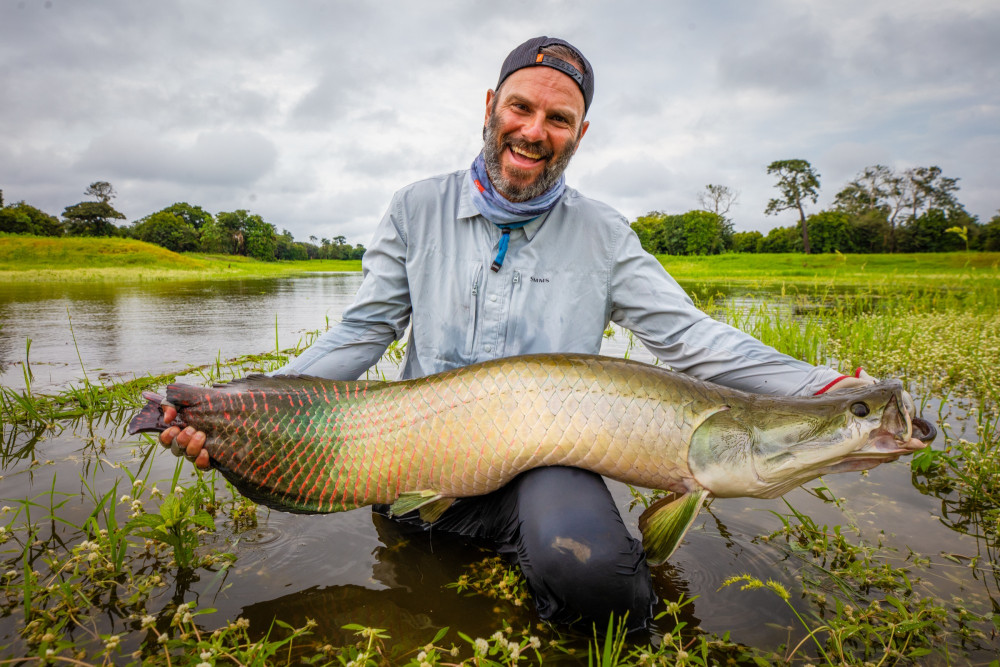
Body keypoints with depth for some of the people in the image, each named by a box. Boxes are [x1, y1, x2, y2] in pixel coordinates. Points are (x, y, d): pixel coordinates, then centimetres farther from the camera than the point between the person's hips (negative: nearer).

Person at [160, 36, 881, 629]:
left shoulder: (604, 234, 3)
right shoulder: (418, 209, 4)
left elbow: (689, 336, -2)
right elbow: (363, 332, 3)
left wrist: (821, 387, -16)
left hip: (547, 456, -3)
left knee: (587, 572, -31)